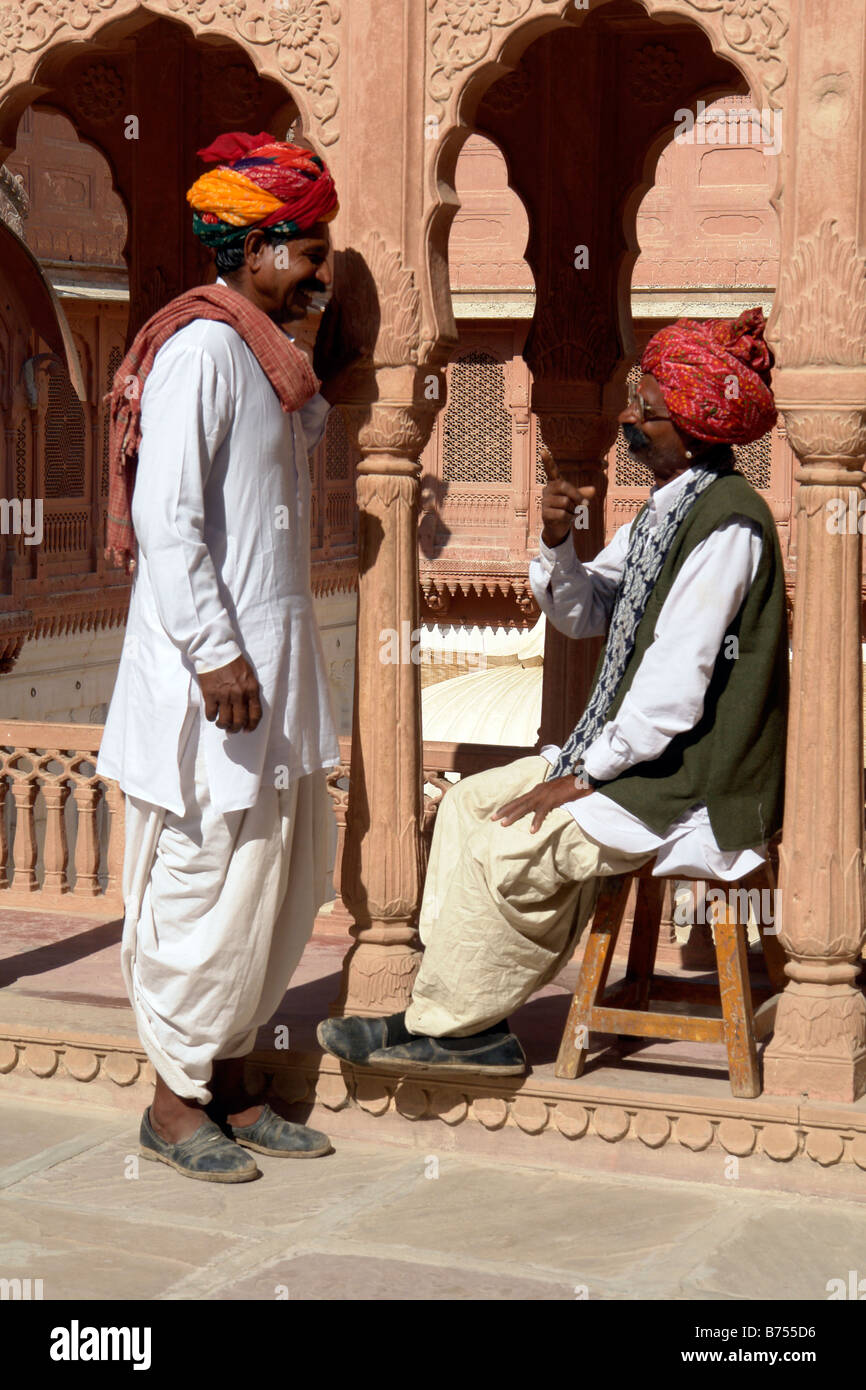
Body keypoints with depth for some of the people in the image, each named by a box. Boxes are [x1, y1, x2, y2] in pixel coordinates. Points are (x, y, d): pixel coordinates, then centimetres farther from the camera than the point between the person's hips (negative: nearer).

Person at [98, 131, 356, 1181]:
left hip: (274, 657, 10)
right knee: (206, 882, -2)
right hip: (213, 667, -10)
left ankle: (229, 1085, 25)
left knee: (283, 875, 14)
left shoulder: (262, 353, 15)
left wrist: (321, 389, 19)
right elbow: (165, 520, -21)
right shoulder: (198, 349, -14)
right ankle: (175, 1102, 13)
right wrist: (214, 654, -24)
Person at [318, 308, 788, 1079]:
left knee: (508, 847, -17)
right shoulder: (667, 509, 12)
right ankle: (468, 1021, 2)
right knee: (469, 802, 4)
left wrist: (584, 777, -17)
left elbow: (675, 687, -23)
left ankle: (452, 1025, 1)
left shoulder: (725, 525, -19)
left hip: (691, 793, -10)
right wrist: (557, 539, -3)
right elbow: (582, 614, 18)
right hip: (638, 760, 10)